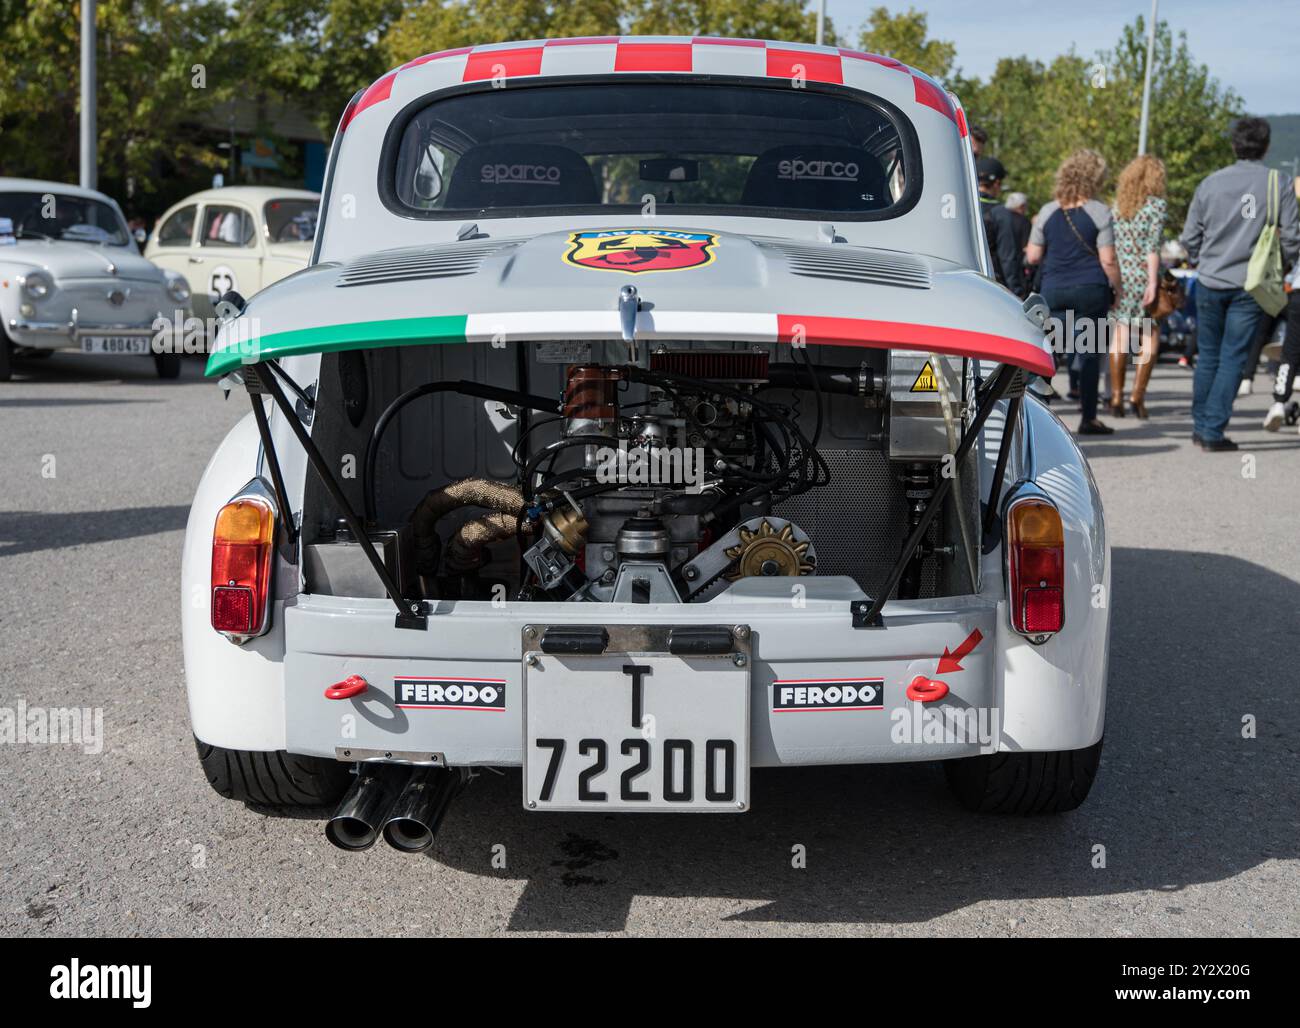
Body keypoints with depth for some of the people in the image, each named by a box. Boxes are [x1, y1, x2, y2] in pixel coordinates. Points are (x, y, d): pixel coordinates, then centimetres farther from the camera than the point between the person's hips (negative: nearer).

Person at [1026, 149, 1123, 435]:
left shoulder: (1048, 211, 4)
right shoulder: (1099, 212, -6)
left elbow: (1033, 256, 7)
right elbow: (1108, 260, -8)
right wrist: (1118, 288, 5)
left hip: (1054, 290, 3)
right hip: (1091, 290, -3)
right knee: (1089, 353, 5)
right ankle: (1089, 419, 10)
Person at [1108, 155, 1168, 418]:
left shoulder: (1117, 203, 10)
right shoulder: (1156, 204, -4)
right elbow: (1152, 247, -11)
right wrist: (1152, 282, -13)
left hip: (1118, 274, 4)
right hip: (1143, 275, -4)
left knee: (1120, 335, 7)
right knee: (1150, 336, 5)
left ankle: (1116, 397, 6)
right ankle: (1137, 394, -2)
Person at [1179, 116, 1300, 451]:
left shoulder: (1210, 184, 0)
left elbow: (1190, 238, 3)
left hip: (1210, 282, 2)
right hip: (1250, 286, -2)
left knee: (1207, 356, 14)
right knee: (1233, 359, 2)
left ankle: (1200, 426, 21)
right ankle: (1213, 432, -1)